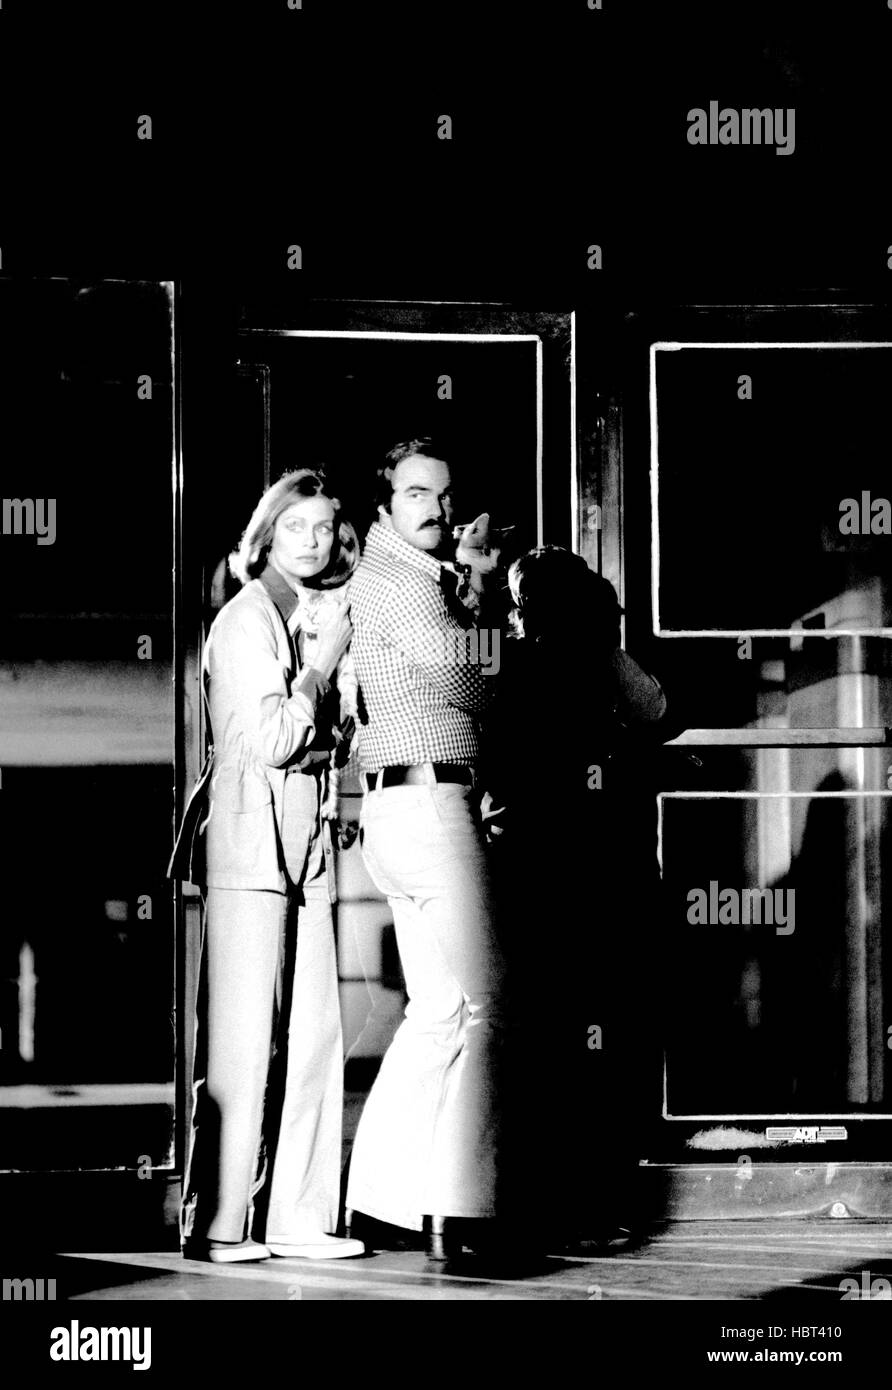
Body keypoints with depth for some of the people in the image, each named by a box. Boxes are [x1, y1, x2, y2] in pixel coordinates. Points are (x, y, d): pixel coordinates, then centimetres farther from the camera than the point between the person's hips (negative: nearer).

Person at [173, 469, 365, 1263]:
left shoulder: (323, 615, 17)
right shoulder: (247, 620, -7)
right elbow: (270, 742, -14)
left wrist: (336, 657, 4)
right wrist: (324, 662, -7)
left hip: (309, 840, 8)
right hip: (251, 839, -8)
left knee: (314, 1031, 4)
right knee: (244, 1036, -8)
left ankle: (296, 1215, 8)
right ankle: (218, 1221, -4)